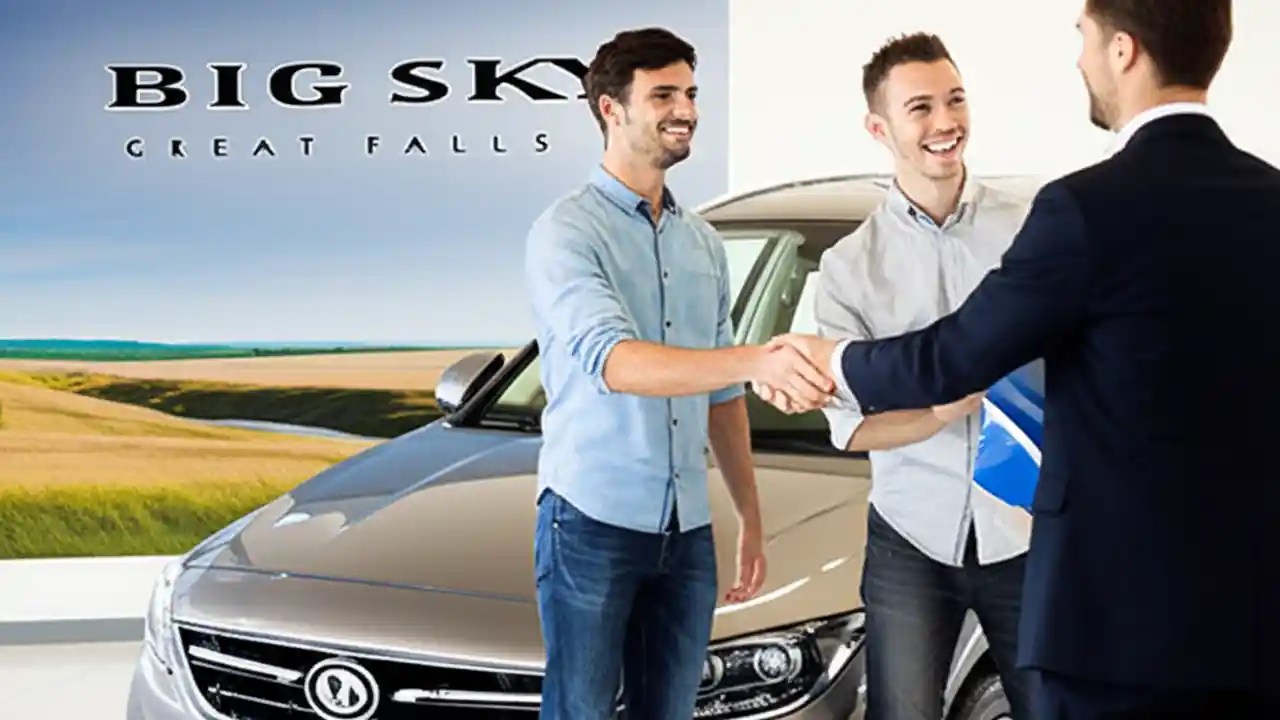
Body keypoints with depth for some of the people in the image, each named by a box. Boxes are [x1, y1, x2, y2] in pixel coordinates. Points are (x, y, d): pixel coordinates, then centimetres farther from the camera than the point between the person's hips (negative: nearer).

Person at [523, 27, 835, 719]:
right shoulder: (566, 231, -9)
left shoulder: (703, 241, 13)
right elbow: (614, 363, -26)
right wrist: (758, 362, -39)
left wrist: (750, 516, 17)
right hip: (593, 518, -6)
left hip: (687, 528, 6)